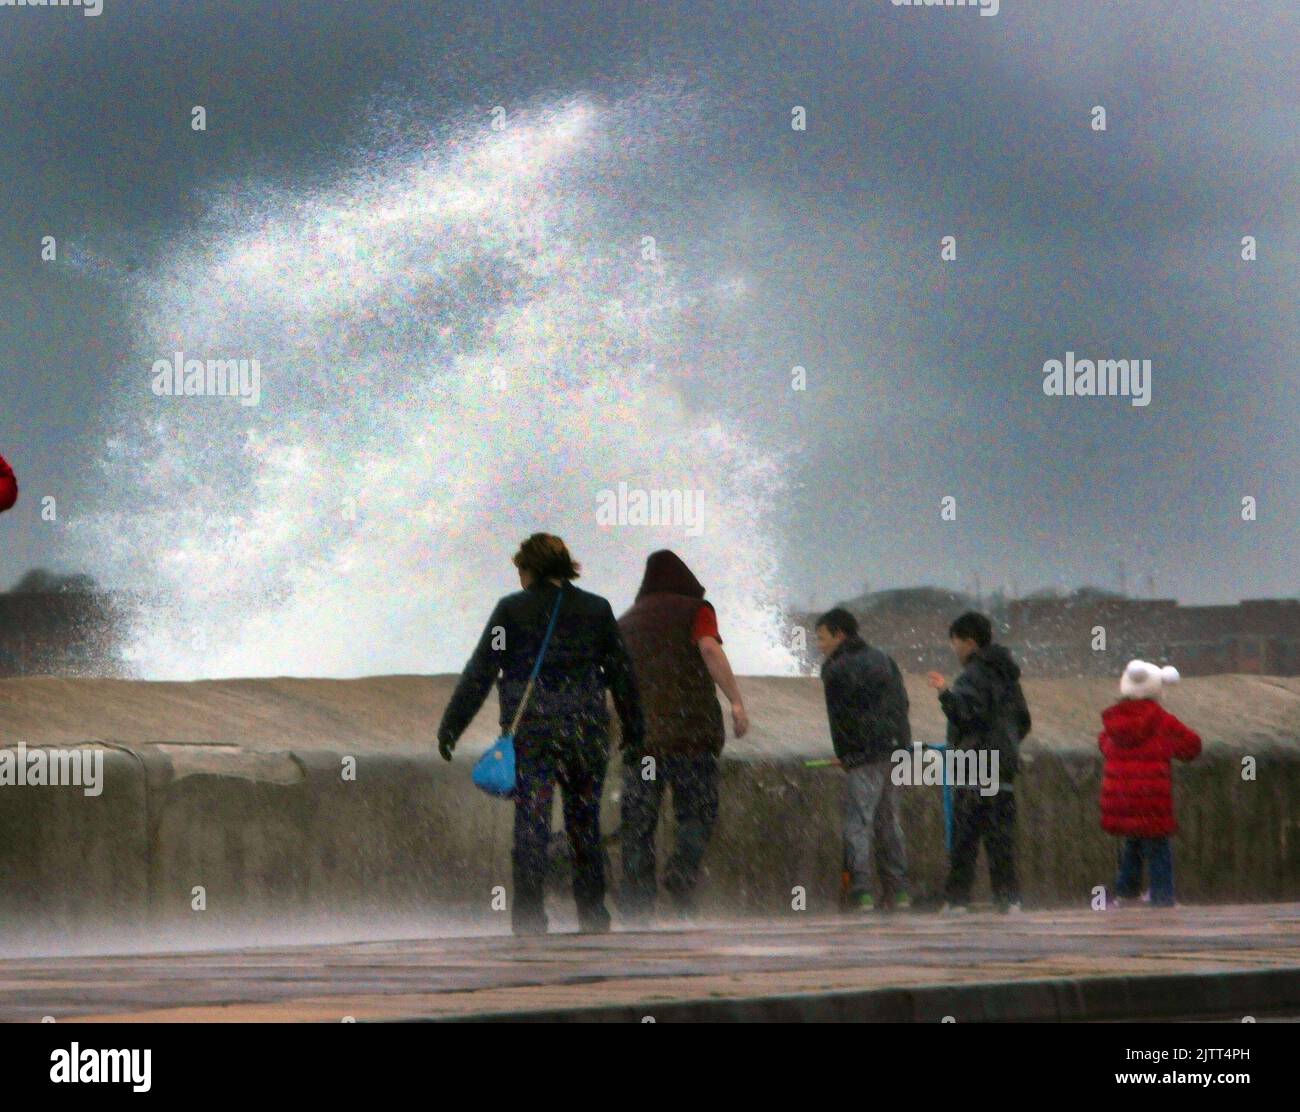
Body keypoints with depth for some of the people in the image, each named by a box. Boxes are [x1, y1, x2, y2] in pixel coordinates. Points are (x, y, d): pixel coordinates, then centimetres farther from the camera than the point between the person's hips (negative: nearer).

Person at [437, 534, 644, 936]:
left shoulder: (512, 609, -1)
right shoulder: (596, 609, 7)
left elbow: (480, 672, -2)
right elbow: (621, 672, 11)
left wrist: (451, 725, 2)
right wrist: (633, 727, 20)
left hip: (530, 732, -3)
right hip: (587, 731, 3)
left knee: (531, 827, -4)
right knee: (585, 825, 13)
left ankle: (529, 918, -13)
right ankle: (593, 918, 17)